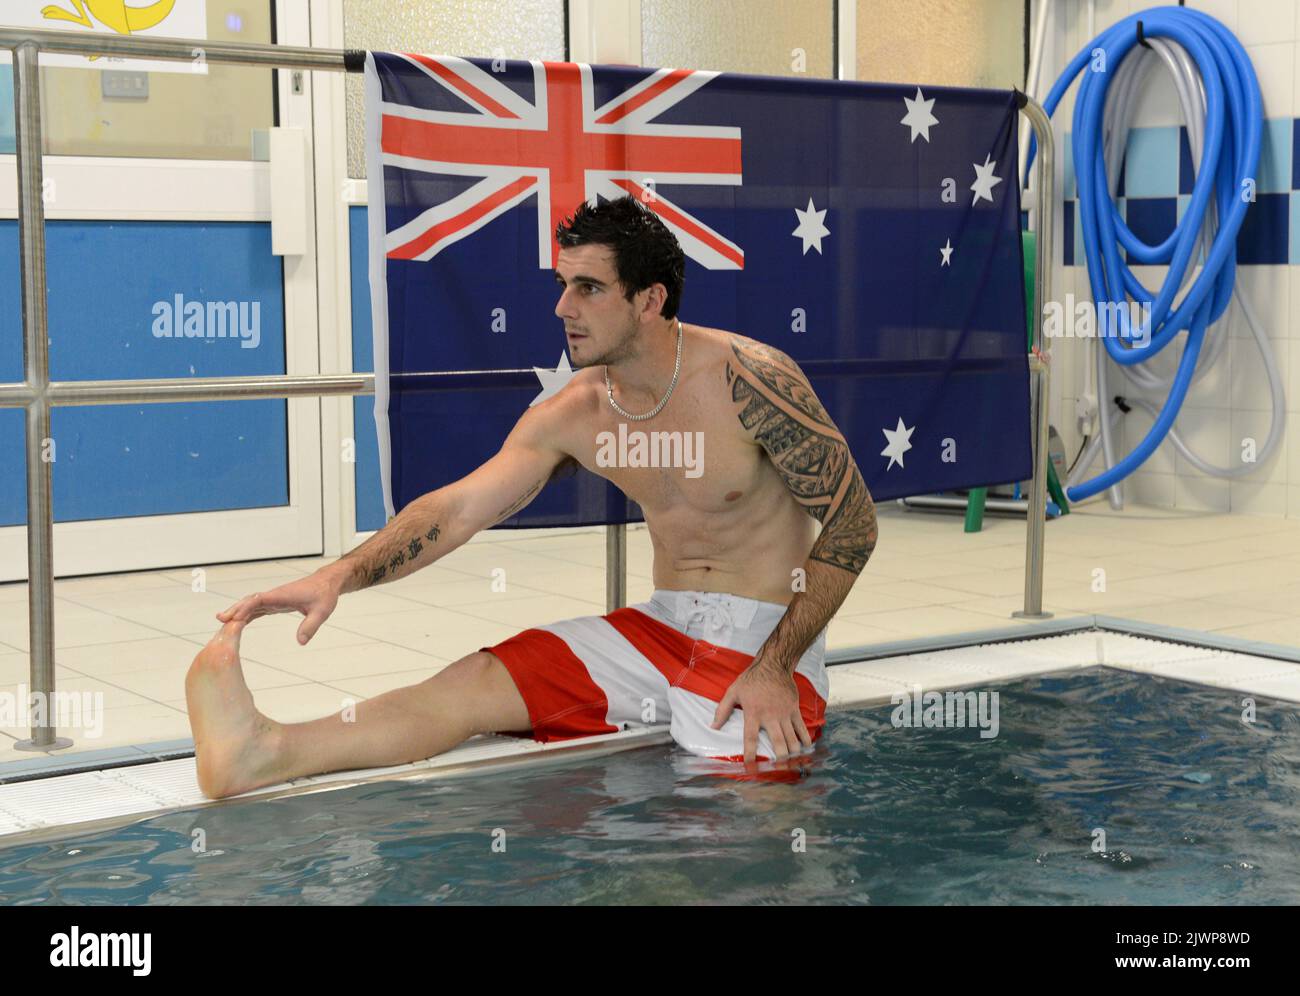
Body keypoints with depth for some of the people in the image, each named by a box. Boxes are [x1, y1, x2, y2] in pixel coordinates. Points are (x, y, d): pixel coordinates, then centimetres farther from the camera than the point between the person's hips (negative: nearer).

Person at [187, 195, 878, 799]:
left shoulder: (748, 378, -17)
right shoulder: (573, 414, -1)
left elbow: (853, 525, -14)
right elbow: (458, 507, -5)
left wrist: (775, 667, -19)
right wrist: (342, 575, -22)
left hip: (769, 635, -4)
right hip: (661, 628, 4)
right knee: (479, 683, -13)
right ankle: (265, 753, -24)